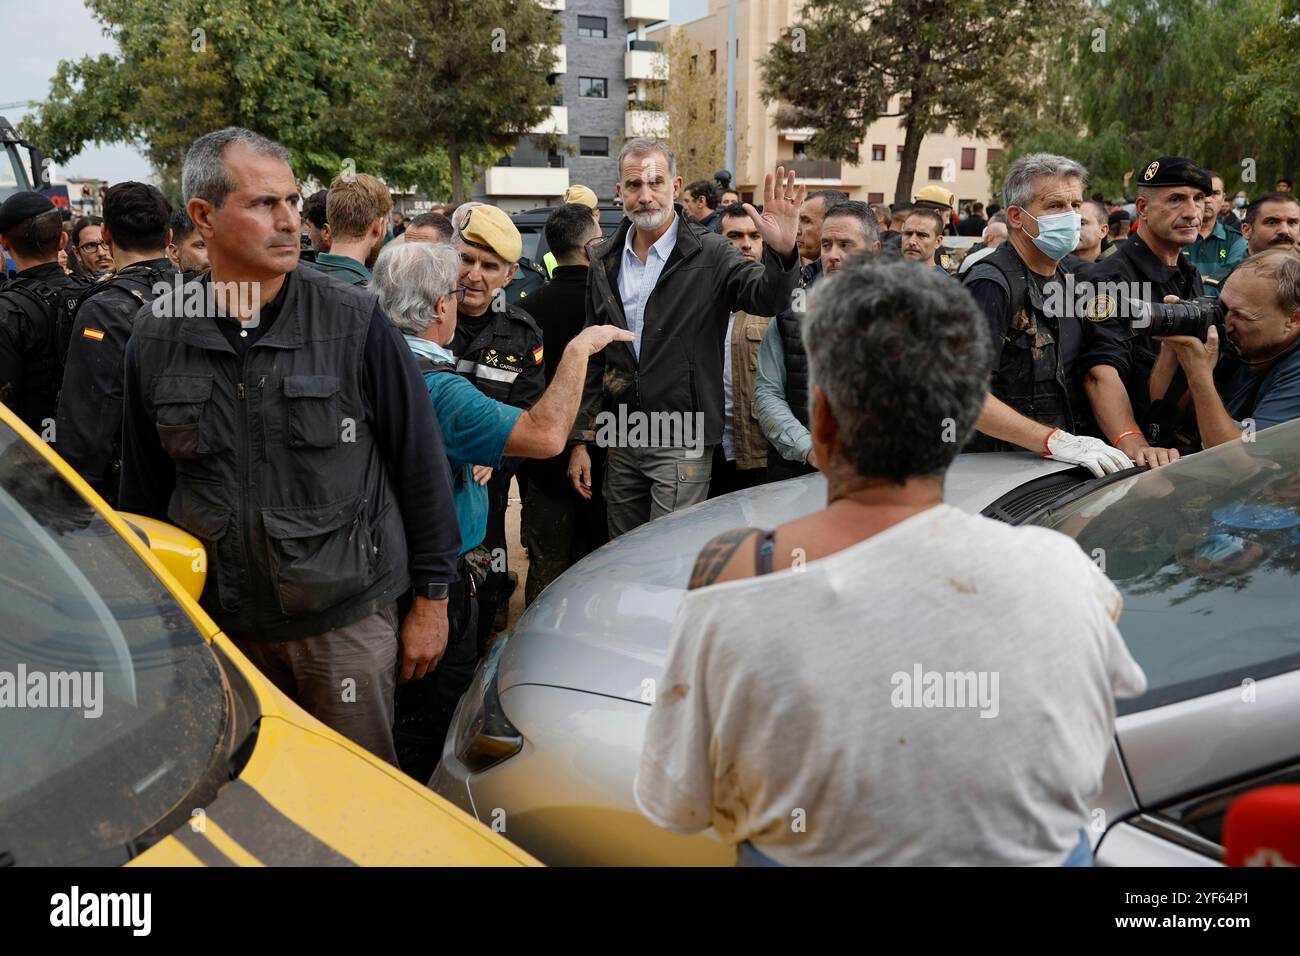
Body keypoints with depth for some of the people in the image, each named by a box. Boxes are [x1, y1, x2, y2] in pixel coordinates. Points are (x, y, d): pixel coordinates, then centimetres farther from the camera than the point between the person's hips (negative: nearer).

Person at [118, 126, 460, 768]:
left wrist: (430, 600, -2)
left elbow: (421, 462, -4)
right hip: (218, 621, 3)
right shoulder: (156, 337, 1)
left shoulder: (354, 321, -8)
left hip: (347, 618, -3)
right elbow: (143, 487, 12)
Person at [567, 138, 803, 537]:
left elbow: (766, 298, -22)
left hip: (683, 444, -5)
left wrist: (781, 253, -44)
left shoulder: (709, 253, -6)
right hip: (620, 441, 5)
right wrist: (580, 441, 9)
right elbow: (592, 359, 11)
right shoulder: (605, 262, 8)